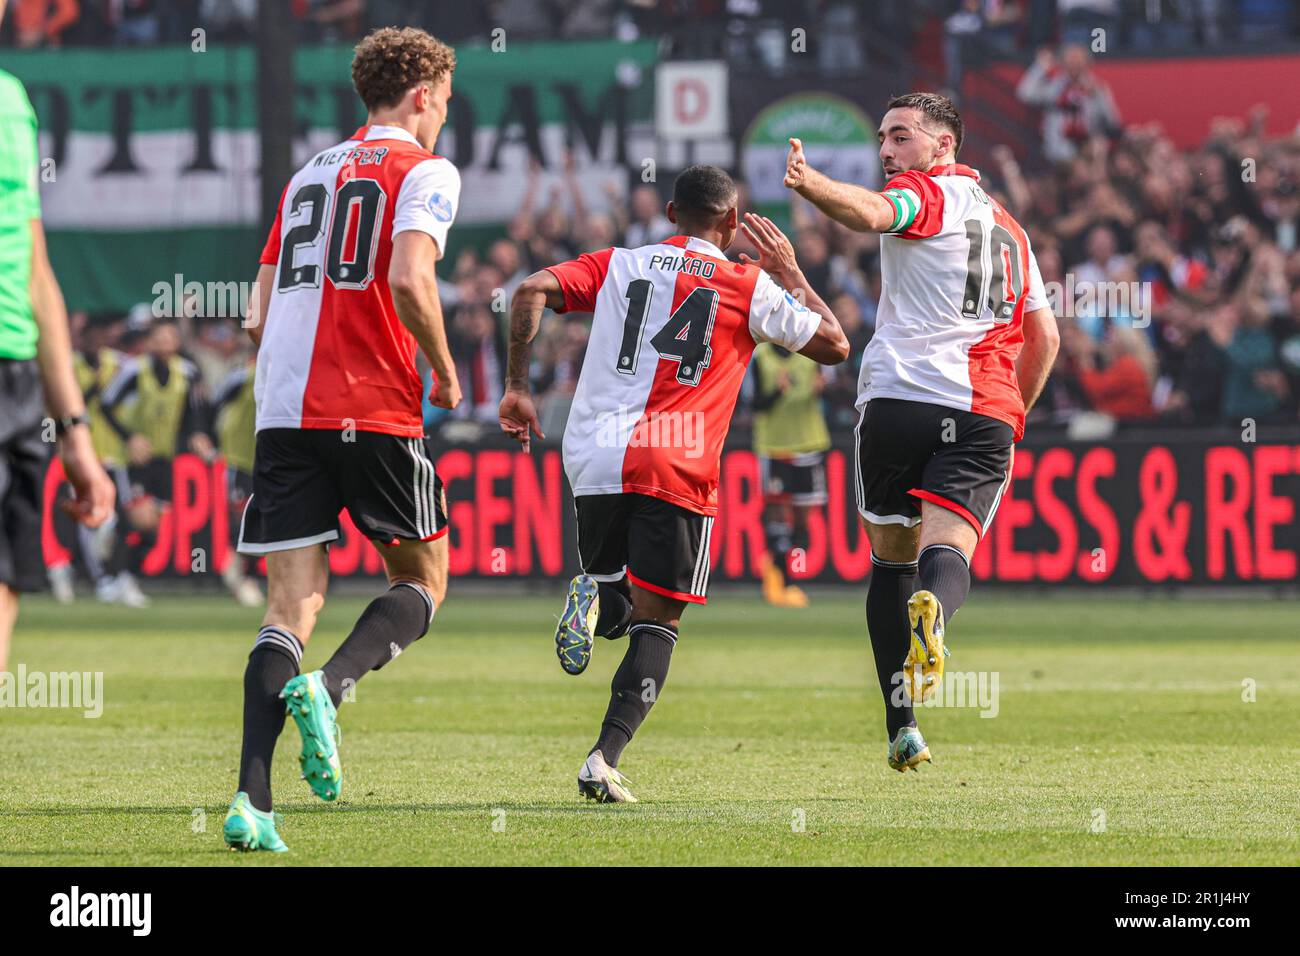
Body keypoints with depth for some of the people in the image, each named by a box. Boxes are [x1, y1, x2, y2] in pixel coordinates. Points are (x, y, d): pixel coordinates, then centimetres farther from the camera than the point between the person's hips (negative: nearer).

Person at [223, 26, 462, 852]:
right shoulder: (424, 171, 2)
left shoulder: (310, 175, 21)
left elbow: (261, 318, 19)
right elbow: (410, 280, -16)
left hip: (283, 411, 5)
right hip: (373, 409, -5)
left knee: (293, 604, 2)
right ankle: (326, 687, -18)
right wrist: (445, 372, -2)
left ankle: (253, 799, -13)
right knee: (423, 581, 11)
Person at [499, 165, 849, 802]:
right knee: (658, 622, 2)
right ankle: (604, 761, -16)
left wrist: (516, 386, 4)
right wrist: (791, 275, 25)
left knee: (619, 605, 23)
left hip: (593, 461, 3)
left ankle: (597, 599, -15)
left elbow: (533, 291, 0)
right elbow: (834, 345, 15)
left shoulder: (617, 266, 14)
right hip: (677, 467, -3)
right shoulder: (751, 287, 7)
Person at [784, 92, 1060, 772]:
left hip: (897, 396, -4)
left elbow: (871, 212, -20)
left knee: (891, 557, 10)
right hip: (986, 410, 4)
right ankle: (932, 612, -47)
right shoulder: (1006, 225, 25)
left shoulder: (927, 192, 5)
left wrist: (809, 182, -36)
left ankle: (901, 725, 6)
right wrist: (1012, 417, 35)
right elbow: (1044, 338, 28)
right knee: (948, 546, -10)